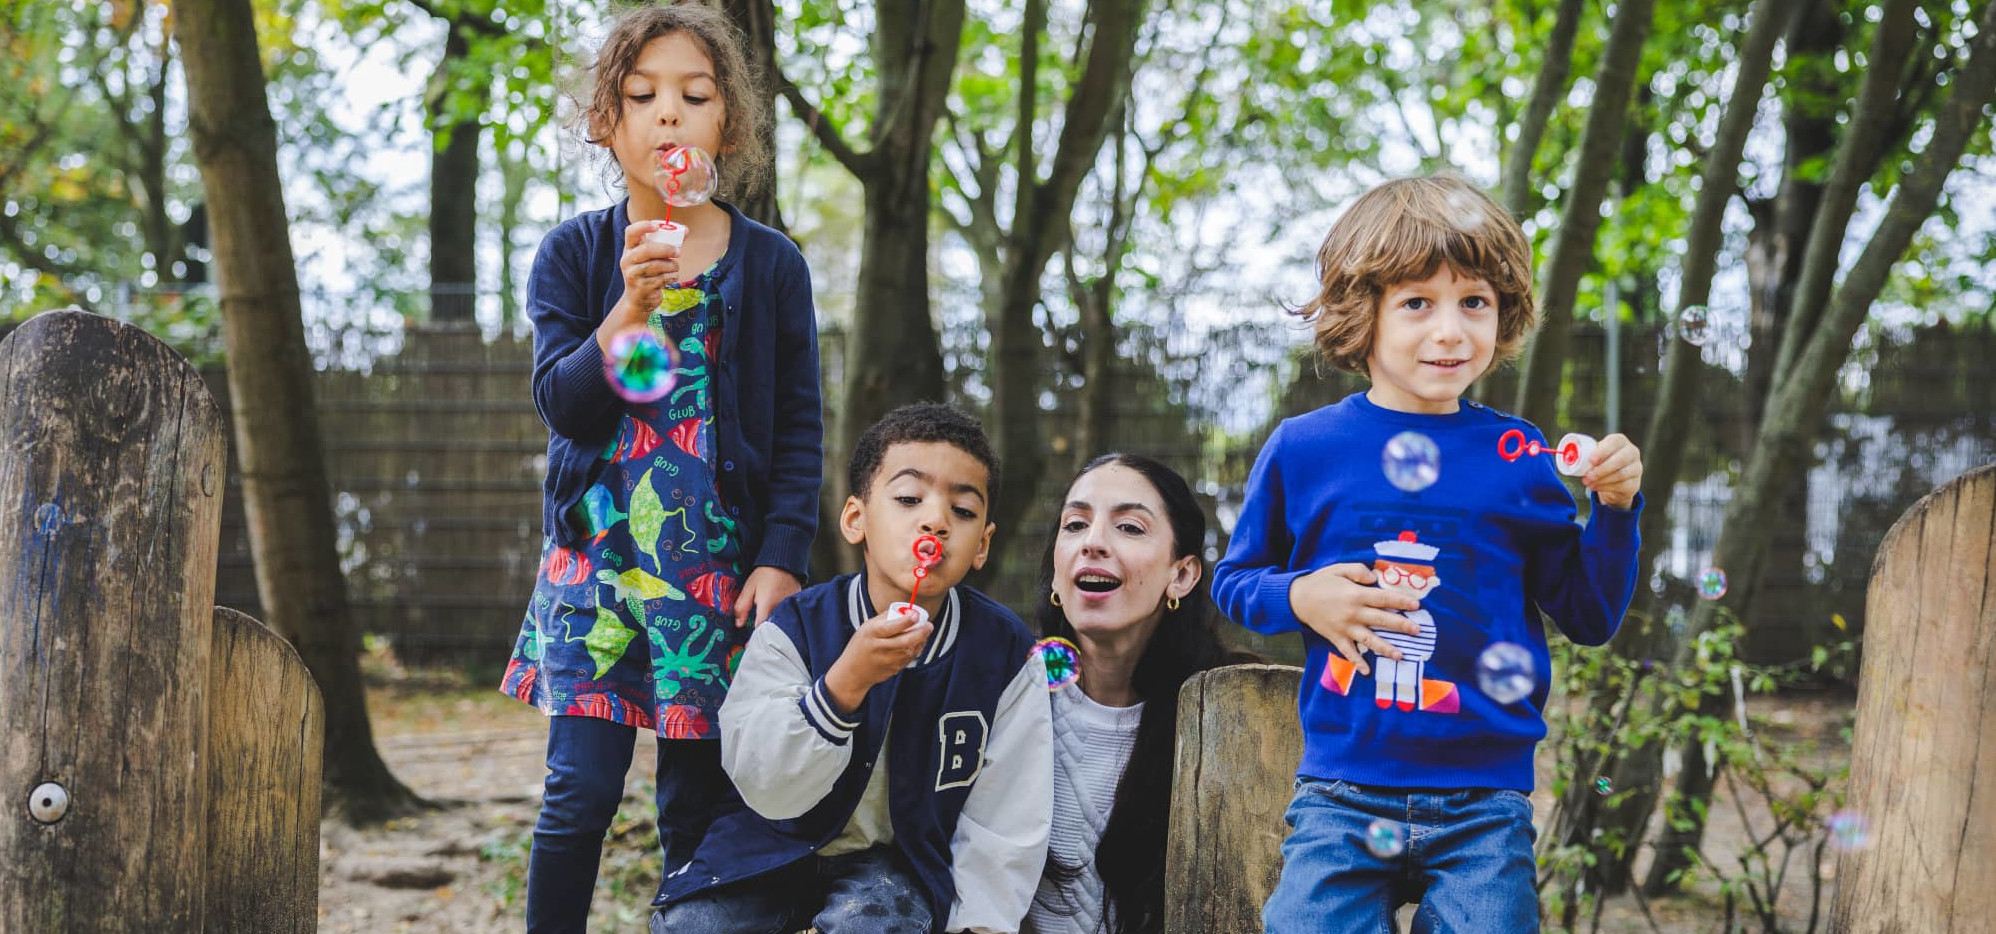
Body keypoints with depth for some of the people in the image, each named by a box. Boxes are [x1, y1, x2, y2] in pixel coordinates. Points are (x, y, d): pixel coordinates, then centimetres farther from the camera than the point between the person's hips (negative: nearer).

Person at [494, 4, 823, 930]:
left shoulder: (770, 263, 3)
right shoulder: (573, 252, 4)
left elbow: (800, 430, 4)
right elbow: (560, 402, -5)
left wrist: (780, 560, -5)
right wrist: (630, 308, -19)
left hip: (720, 565, 0)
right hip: (596, 550, 0)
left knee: (697, 803, 2)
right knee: (580, 788, -7)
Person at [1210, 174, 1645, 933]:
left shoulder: (1516, 457, 3)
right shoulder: (1303, 450, 1)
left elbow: (1589, 616, 8)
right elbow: (1234, 579, 14)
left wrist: (1615, 509, -5)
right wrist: (1302, 598, -6)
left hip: (1485, 808, 1)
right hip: (1340, 798, 0)